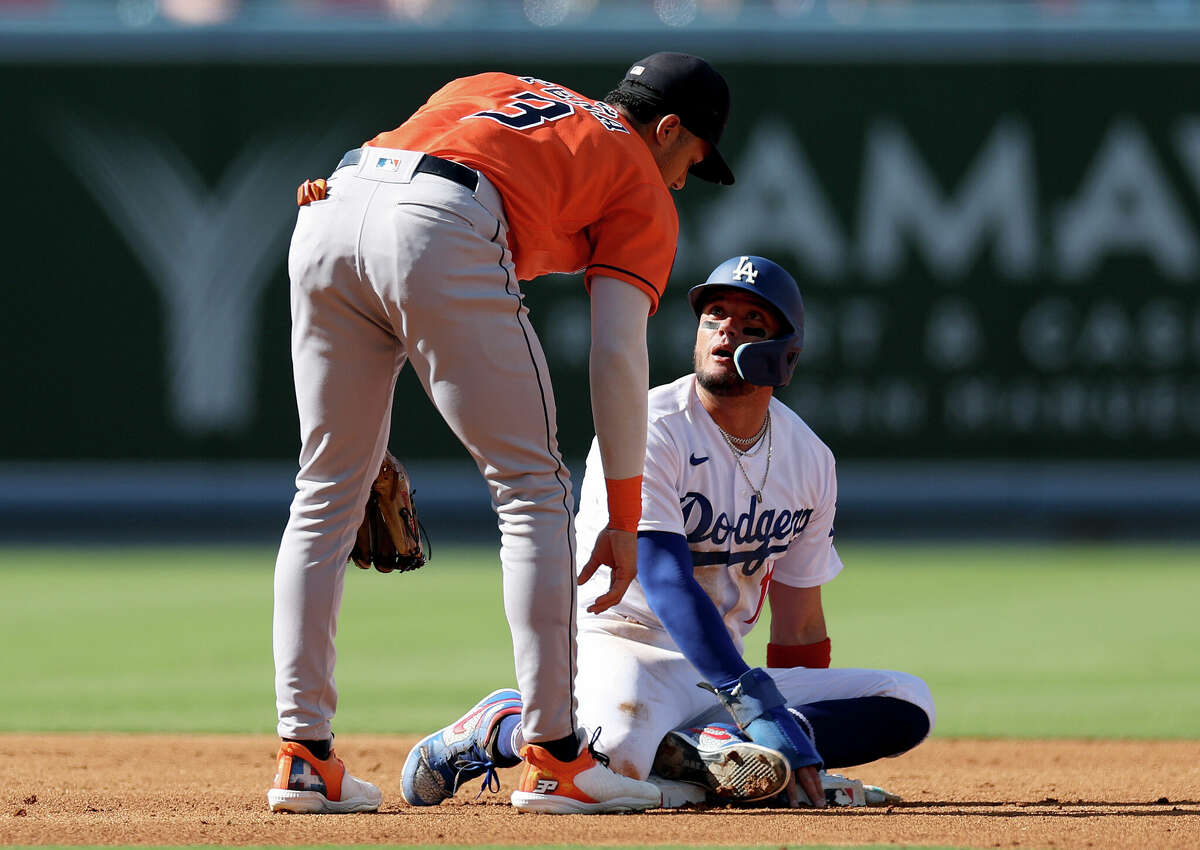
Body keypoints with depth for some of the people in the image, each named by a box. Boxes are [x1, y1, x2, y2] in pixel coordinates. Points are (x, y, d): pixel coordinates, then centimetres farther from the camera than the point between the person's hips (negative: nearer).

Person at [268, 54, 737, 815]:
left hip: (331, 215, 6)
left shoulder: (492, 88, 38)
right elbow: (618, 353, 8)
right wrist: (625, 519, 10)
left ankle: (303, 755, 11)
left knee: (327, 493, 15)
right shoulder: (644, 189, 20)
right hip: (439, 233, -6)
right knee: (532, 488, 7)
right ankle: (555, 756, 4)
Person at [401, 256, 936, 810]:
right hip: (619, 643, -6)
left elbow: (800, 627, 14)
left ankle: (714, 746, -25)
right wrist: (759, 706, -35)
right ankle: (500, 726, -7)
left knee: (908, 703, -11)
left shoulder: (809, 458, 7)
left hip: (723, 670, 7)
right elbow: (667, 584, -26)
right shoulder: (650, 432, -14)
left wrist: (791, 733, 7)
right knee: (617, 750, -41)